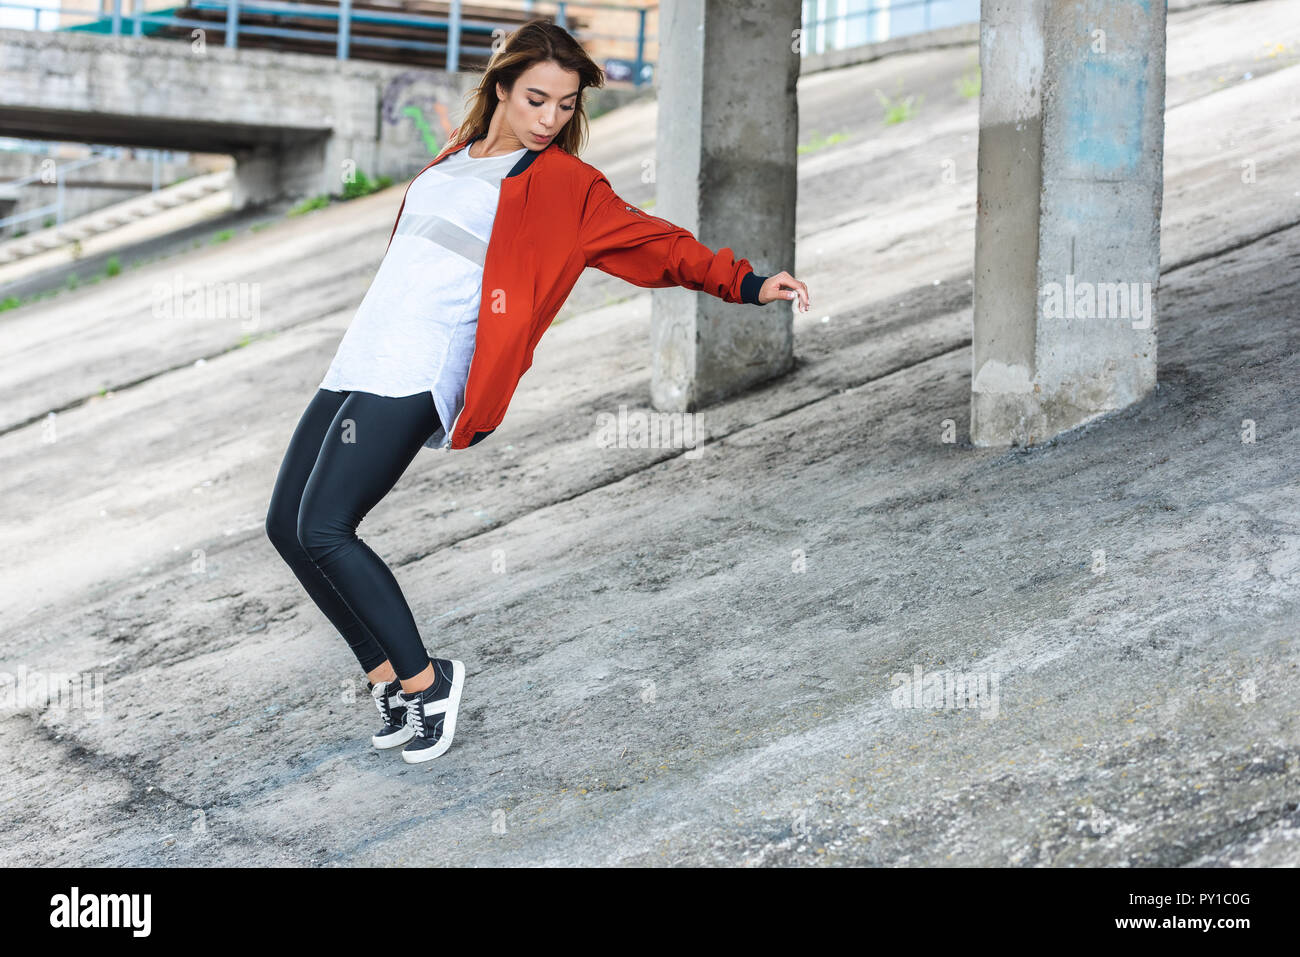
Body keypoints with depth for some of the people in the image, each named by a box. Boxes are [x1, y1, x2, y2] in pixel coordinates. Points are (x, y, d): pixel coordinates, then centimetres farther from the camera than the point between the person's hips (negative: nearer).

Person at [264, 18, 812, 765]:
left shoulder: (565, 185, -1)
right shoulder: (451, 162, 18)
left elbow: (652, 240, -6)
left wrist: (745, 283, -16)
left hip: (416, 378, -7)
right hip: (356, 365, 8)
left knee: (323, 530, -18)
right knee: (287, 524, 3)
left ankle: (422, 680, -5)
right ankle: (389, 675, 11)